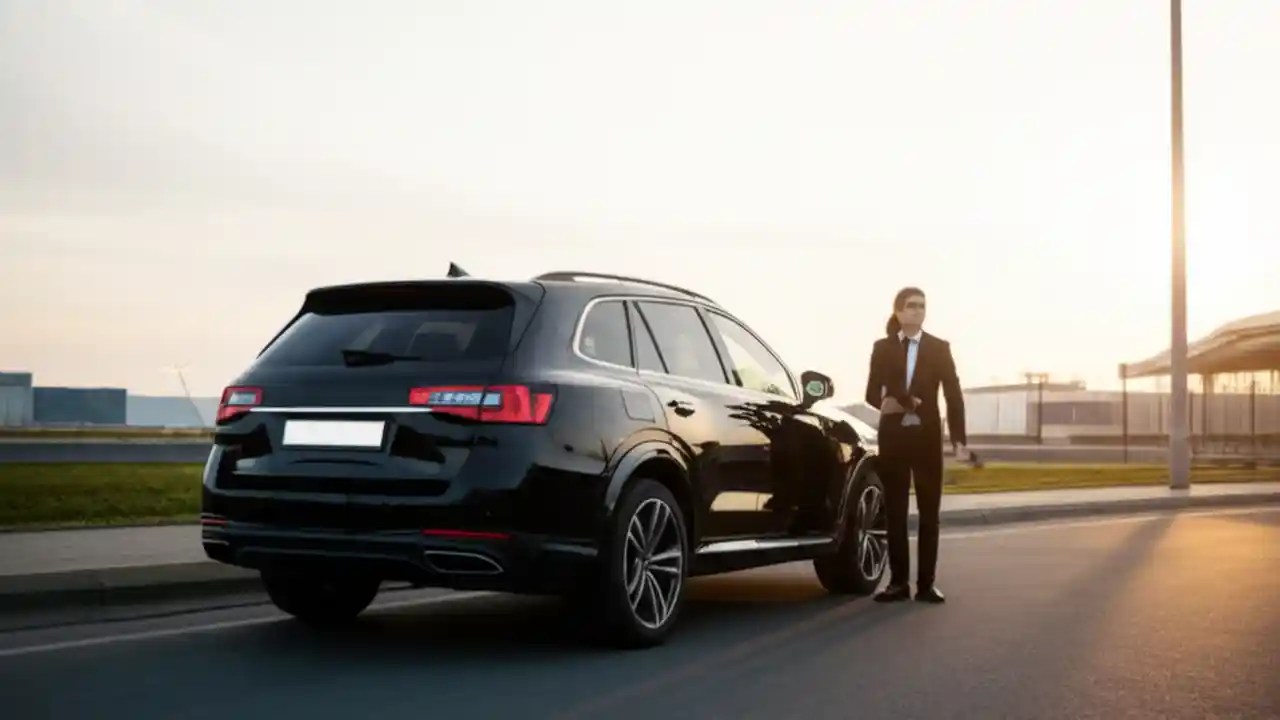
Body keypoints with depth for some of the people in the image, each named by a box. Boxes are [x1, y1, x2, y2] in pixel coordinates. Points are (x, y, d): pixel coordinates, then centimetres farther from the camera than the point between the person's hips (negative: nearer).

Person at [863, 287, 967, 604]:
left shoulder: (939, 348, 3)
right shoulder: (882, 348, 5)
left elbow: (953, 395, -1)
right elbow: (872, 392, 4)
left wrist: (958, 439, -10)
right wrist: (884, 403, -19)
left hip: (927, 435, -1)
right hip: (893, 435, 1)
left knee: (929, 511, 1)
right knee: (895, 510, 2)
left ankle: (926, 582, 6)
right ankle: (898, 581, 7)